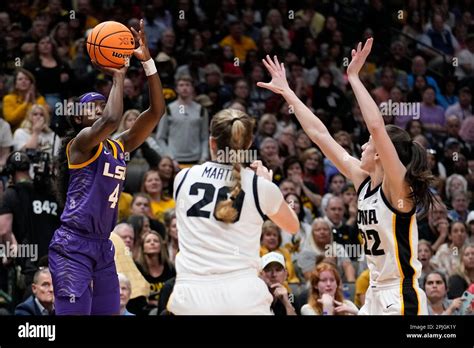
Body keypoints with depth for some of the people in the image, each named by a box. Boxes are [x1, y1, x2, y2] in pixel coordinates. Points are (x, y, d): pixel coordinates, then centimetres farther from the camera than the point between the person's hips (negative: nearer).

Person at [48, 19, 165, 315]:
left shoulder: (119, 147, 14)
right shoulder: (81, 142, -7)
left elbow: (156, 112, 9)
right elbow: (112, 119, -27)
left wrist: (147, 61, 0)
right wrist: (118, 75, -13)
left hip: (103, 246, 8)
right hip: (73, 246, -8)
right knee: (74, 312, -14)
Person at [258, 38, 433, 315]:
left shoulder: (397, 186, -12)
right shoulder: (364, 181, 8)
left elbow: (376, 126, -27)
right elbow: (319, 134, 13)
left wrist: (354, 77, -23)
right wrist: (286, 92, 16)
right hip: (376, 295, 8)